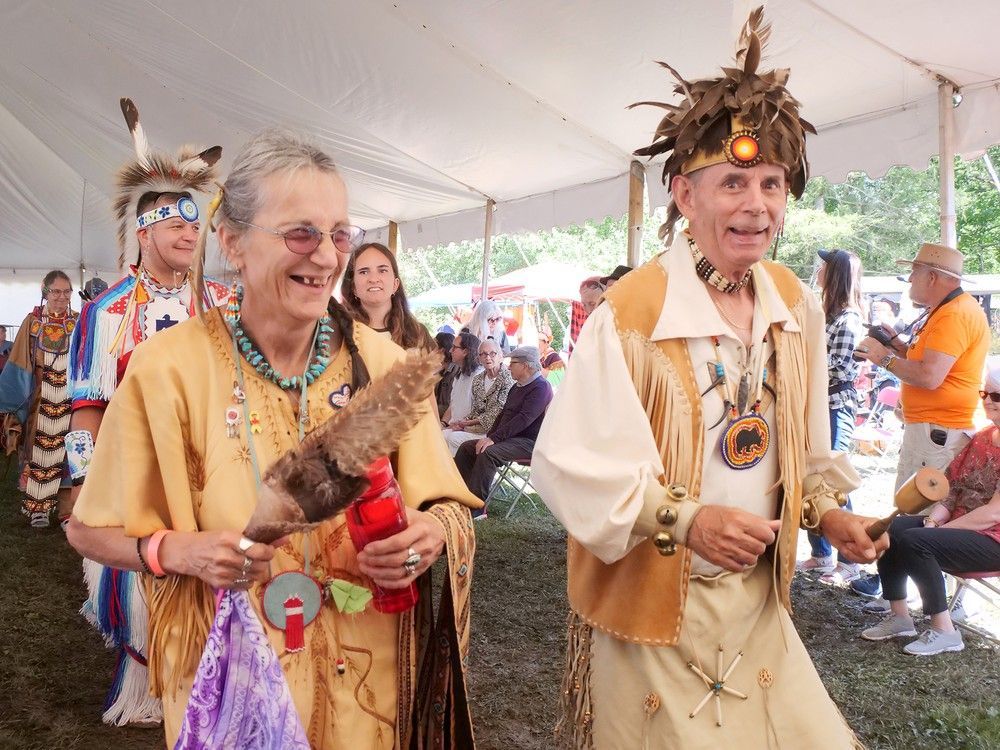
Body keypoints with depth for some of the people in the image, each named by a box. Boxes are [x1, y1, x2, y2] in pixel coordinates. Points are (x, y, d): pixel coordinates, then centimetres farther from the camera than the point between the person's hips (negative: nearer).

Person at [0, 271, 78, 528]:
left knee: (66, 448, 0)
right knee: (39, 448, 3)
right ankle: (37, 506, 10)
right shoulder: (32, 321, 3)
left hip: (70, 399, 0)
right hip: (40, 401, 0)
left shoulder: (79, 323, 4)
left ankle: (66, 504, 9)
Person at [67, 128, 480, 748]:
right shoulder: (170, 368, -14)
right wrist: (179, 550, -22)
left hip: (365, 671, 2)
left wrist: (434, 531, -23)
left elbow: (449, 504, -1)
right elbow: (93, 530, -3)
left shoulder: (382, 361, -9)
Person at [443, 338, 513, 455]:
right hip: (476, 426, 7)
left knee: (453, 437, -20)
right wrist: (462, 422, -6)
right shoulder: (477, 379, 13)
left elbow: (495, 415, -16)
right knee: (444, 434, -12)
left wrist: (467, 423, -11)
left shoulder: (507, 379, -12)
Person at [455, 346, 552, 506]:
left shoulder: (541, 387, -13)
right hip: (510, 438, 10)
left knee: (488, 452, -32)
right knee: (466, 447, -1)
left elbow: (524, 419, -24)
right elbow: (504, 414, 20)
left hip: (528, 442, -10)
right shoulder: (517, 387, 19)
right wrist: (489, 436, 2)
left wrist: (494, 438, -27)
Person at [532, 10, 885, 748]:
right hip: (652, 605, -5)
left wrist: (828, 513, -3)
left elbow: (802, 448, 12)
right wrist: (686, 520, -29)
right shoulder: (631, 314, -21)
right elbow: (571, 464, -22)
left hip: (759, 601, 6)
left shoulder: (797, 305, 1)